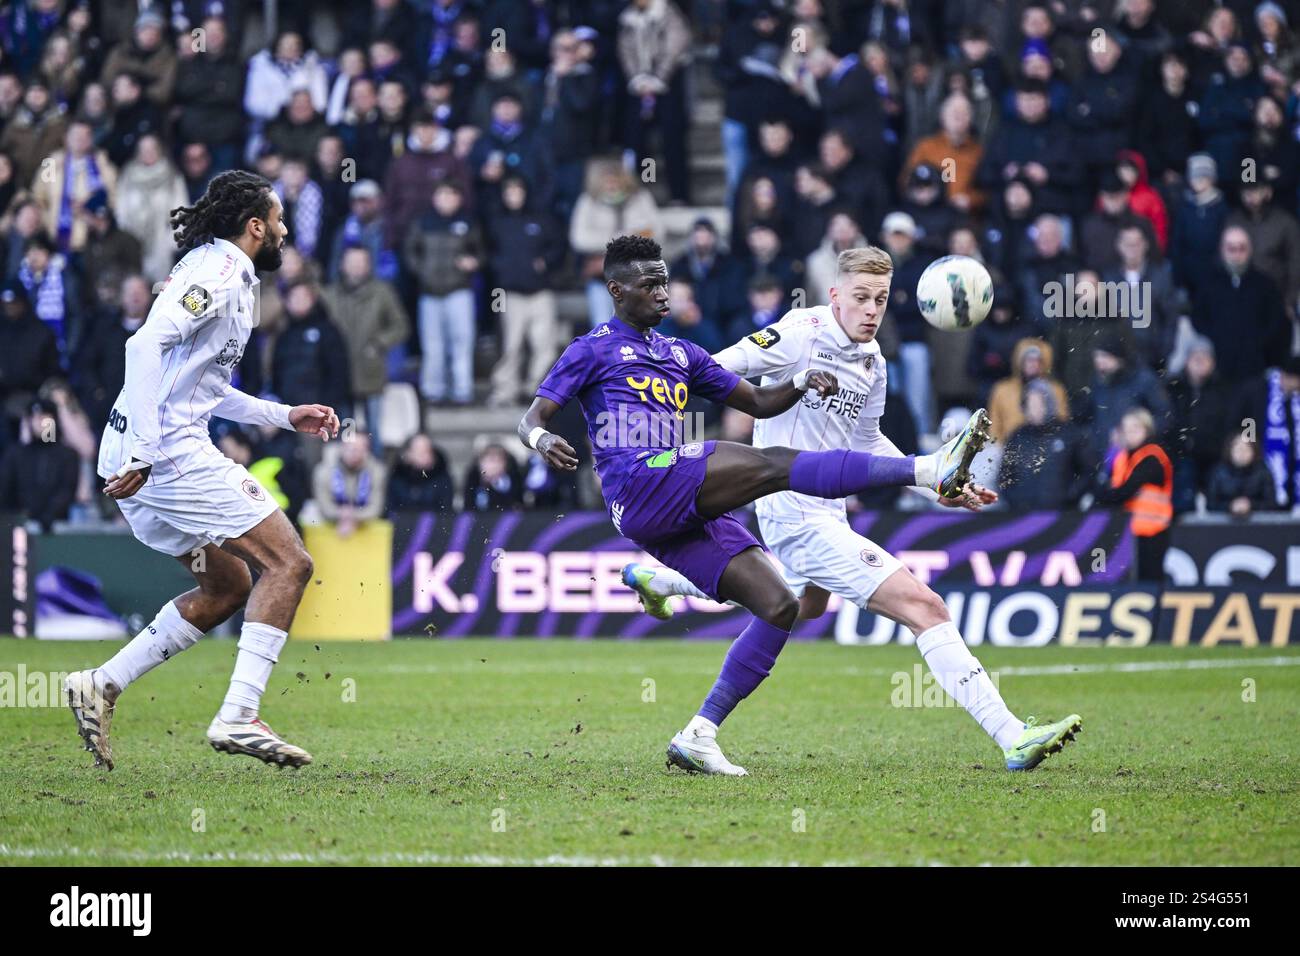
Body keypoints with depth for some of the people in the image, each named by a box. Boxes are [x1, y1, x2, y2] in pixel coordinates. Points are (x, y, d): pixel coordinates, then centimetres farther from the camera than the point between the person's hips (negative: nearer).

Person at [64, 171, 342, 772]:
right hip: (170, 452, -10)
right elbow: (146, 344, -25)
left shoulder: (225, 276, 22)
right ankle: (238, 717, -16)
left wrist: (285, 417, 28)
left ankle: (101, 685, 12)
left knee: (229, 587, 18)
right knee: (289, 563, -9)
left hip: (152, 454, 10)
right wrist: (143, 453, -29)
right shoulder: (218, 273, -10)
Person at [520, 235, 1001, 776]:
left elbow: (757, 402, 28)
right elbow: (532, 418, 3)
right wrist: (542, 440, -22)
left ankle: (698, 738, -4)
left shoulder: (681, 354, 28)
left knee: (779, 606, -5)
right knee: (772, 466, -24)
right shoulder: (592, 351, 11)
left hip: (689, 512, 8)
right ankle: (931, 470, -35)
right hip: (640, 488, -8)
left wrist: (802, 384, 7)